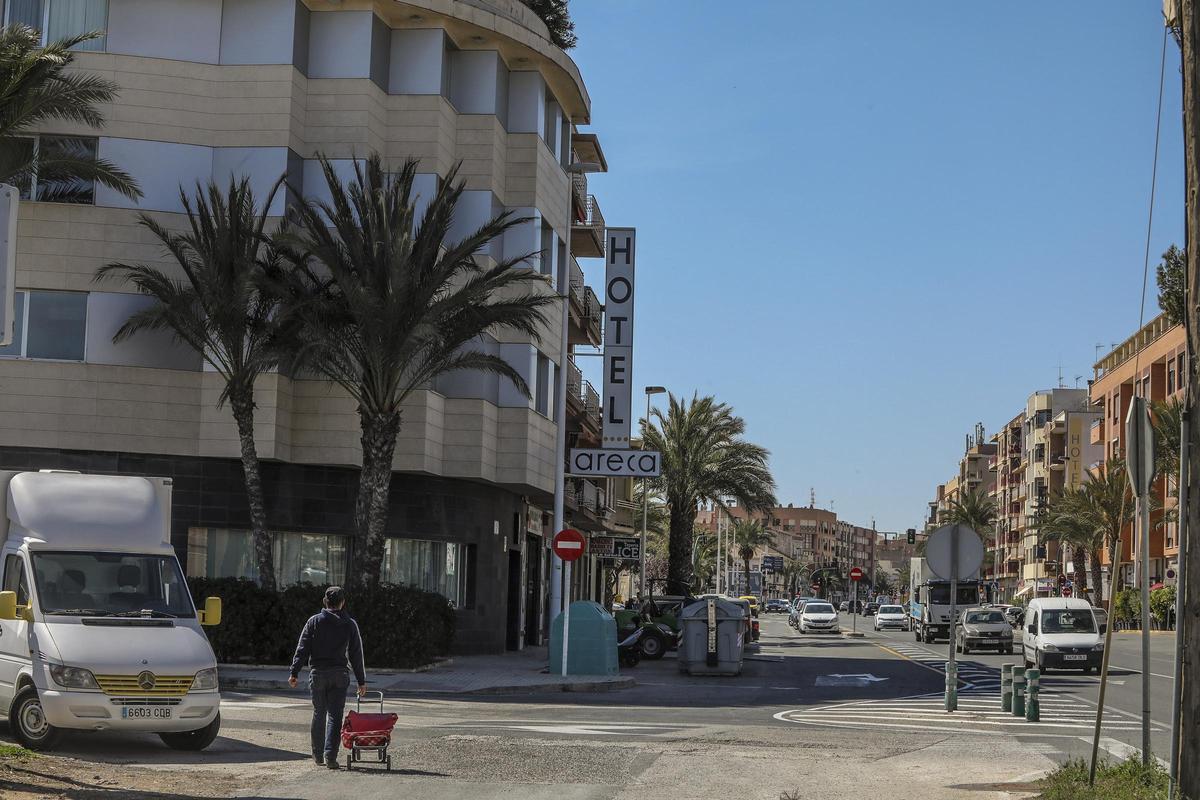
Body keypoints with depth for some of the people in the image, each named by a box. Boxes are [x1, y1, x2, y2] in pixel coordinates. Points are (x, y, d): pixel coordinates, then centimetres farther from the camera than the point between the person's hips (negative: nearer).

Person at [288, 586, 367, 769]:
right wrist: (361, 681, 10)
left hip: (318, 673, 1)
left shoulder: (314, 621, 1)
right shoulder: (350, 624, 4)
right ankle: (330, 755, -12)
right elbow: (356, 655, 6)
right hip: (340, 675, 0)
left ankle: (318, 755, 19)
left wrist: (294, 673, -2)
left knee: (318, 714, 13)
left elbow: (302, 649, -3)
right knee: (334, 716, -1)